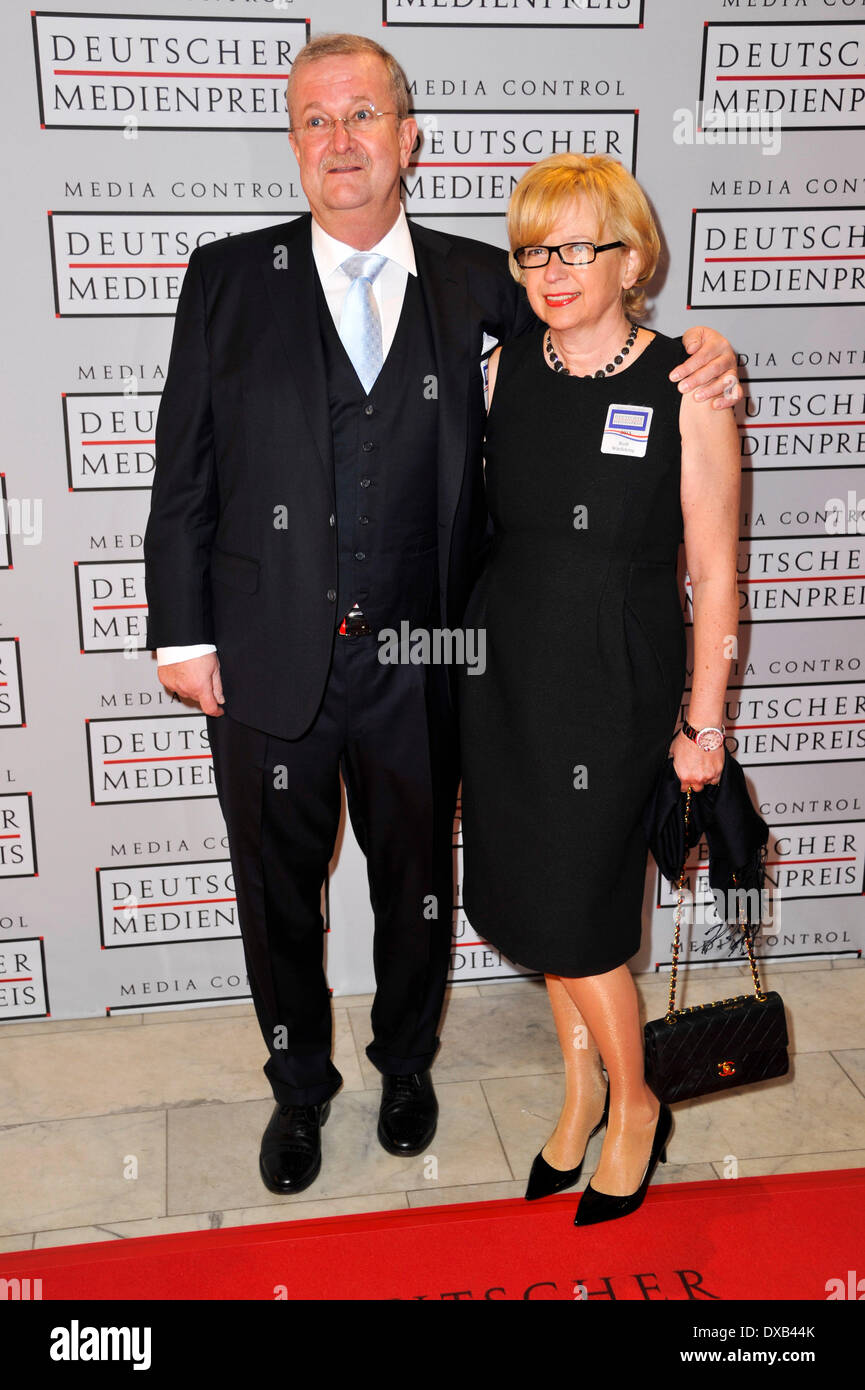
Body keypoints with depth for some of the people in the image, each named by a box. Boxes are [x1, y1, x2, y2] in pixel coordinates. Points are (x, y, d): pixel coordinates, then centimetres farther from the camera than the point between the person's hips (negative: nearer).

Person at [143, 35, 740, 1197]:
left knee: (416, 882, 18)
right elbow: (184, 471, 0)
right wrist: (183, 633, -4)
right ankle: (300, 1087, 41)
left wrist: (697, 362, -9)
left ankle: (406, 1063, 45)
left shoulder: (477, 283, 2)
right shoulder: (228, 279, 0)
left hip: (417, 666, 1)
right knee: (278, 892, 16)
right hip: (269, 662, 0)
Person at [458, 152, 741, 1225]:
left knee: (573, 911, 2)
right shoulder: (502, 372, 2)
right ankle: (582, 1083, 38)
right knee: (531, 892, 13)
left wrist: (703, 724, -7)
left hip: (617, 678, -4)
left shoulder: (686, 389, -11)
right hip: (504, 662, 5)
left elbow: (713, 574, -8)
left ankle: (634, 1107, 29)